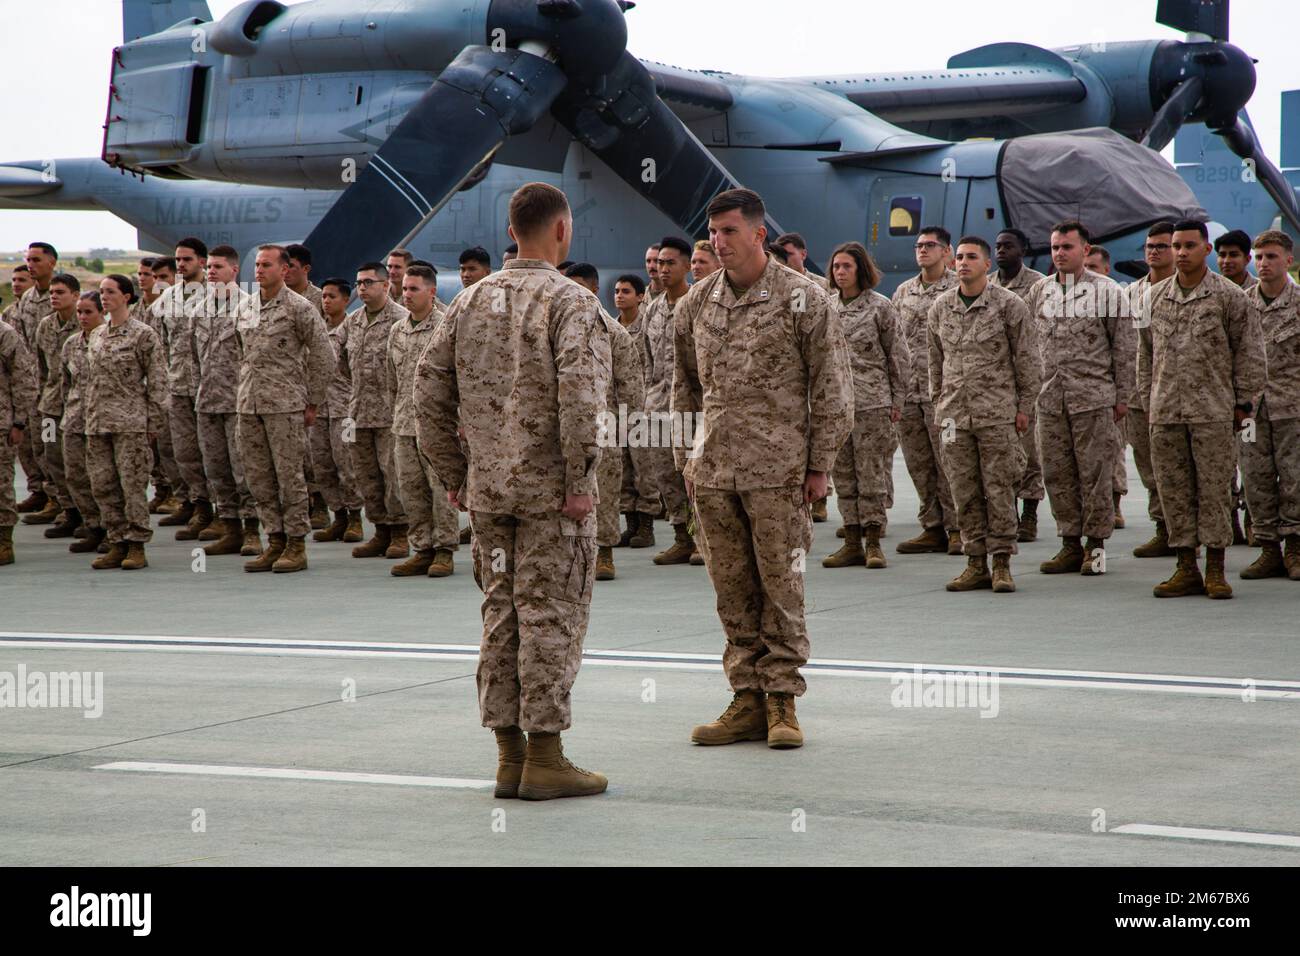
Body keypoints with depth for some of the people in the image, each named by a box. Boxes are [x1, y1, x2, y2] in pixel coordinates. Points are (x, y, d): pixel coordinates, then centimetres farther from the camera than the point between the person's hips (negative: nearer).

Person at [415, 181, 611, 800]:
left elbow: (429, 390, 10)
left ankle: (509, 754, 14)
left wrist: (453, 475, 15)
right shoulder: (569, 302, -9)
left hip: (487, 488, 6)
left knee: (502, 615, 11)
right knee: (551, 617, -1)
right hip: (550, 490, -6)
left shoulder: (469, 301, 10)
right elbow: (579, 393, -22)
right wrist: (579, 478, -16)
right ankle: (544, 757, 0)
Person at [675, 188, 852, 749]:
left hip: (777, 469, -4)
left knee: (780, 586, -2)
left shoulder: (803, 300, -3)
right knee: (733, 591, 7)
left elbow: (831, 387, -2)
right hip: (712, 470, 5)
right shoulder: (696, 304, 10)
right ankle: (747, 701, 14)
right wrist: (684, 457, 14)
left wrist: (819, 464, -5)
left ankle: (782, 701, 5)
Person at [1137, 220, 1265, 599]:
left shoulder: (1228, 296, -1)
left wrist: (1243, 402, -1)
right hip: (1165, 411, 4)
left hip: (1213, 410, -4)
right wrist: (1148, 397, 14)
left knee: (1214, 486, -3)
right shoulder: (1156, 296, 11)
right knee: (1174, 489, 4)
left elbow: (1248, 351, 1)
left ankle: (1215, 570, 2)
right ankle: (1186, 567, 11)